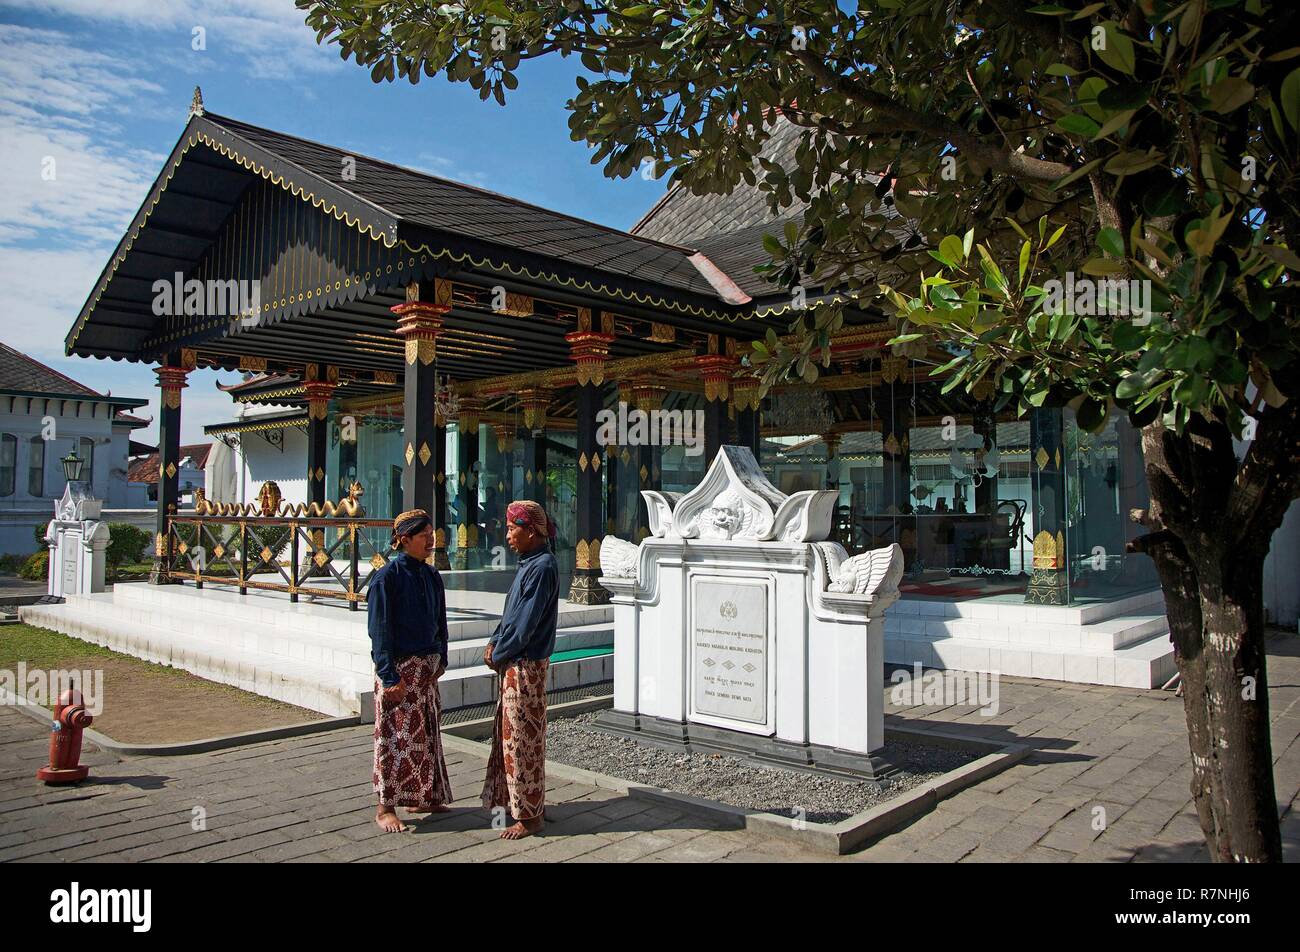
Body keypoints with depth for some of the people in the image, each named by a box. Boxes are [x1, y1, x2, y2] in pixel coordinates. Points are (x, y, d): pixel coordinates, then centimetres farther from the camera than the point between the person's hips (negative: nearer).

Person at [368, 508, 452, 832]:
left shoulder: (431, 575, 7)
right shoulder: (387, 577, -13)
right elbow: (379, 629, -15)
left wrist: (440, 659, 8)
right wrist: (390, 676, -18)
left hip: (427, 666, 7)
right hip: (399, 667, -7)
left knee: (427, 733, 14)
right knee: (396, 736, 0)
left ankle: (424, 798, 27)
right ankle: (385, 807, 12)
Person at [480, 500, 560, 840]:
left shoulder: (542, 567, -18)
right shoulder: (529, 563, 11)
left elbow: (525, 624, -20)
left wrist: (498, 655, -9)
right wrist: (495, 642, 4)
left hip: (527, 666, -9)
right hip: (514, 664, 9)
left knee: (522, 738, 0)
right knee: (510, 735, 16)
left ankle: (529, 816, 11)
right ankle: (520, 802, 29)